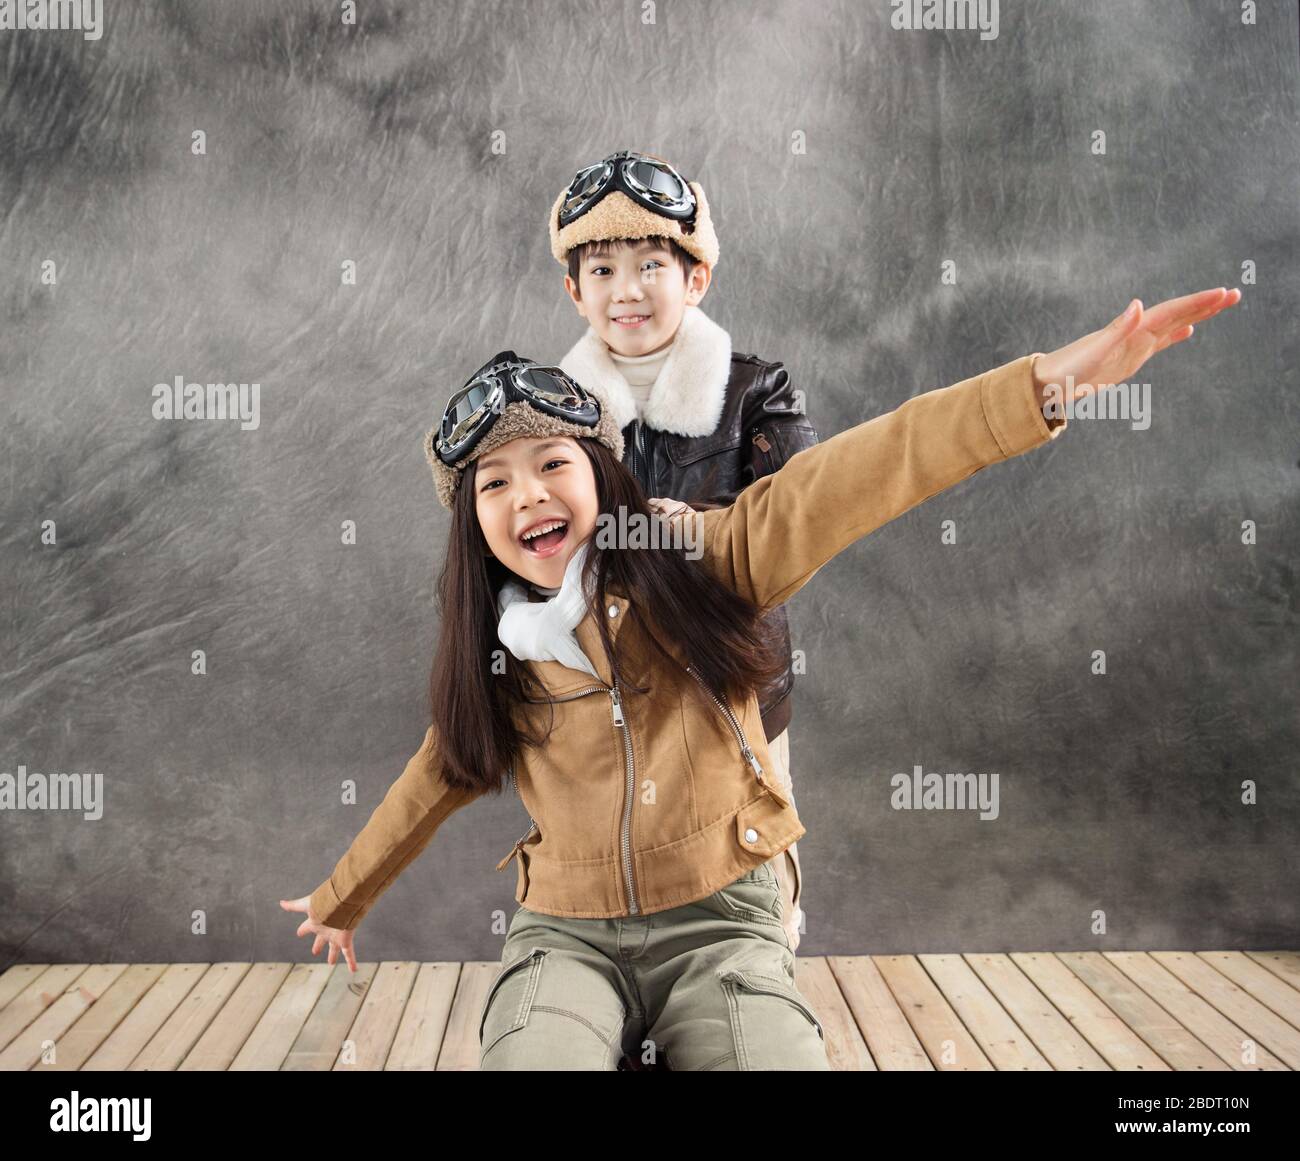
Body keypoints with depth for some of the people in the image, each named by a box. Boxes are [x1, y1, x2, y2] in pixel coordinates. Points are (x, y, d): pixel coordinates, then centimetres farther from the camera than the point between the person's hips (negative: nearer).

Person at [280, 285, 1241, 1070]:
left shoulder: (695, 562, -6)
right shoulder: (492, 653, 5)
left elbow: (845, 484, -19)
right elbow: (440, 775, 22)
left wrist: (1054, 381, -31)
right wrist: (342, 898, 36)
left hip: (721, 925, -1)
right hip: (566, 935, 2)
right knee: (531, 1049, -30)